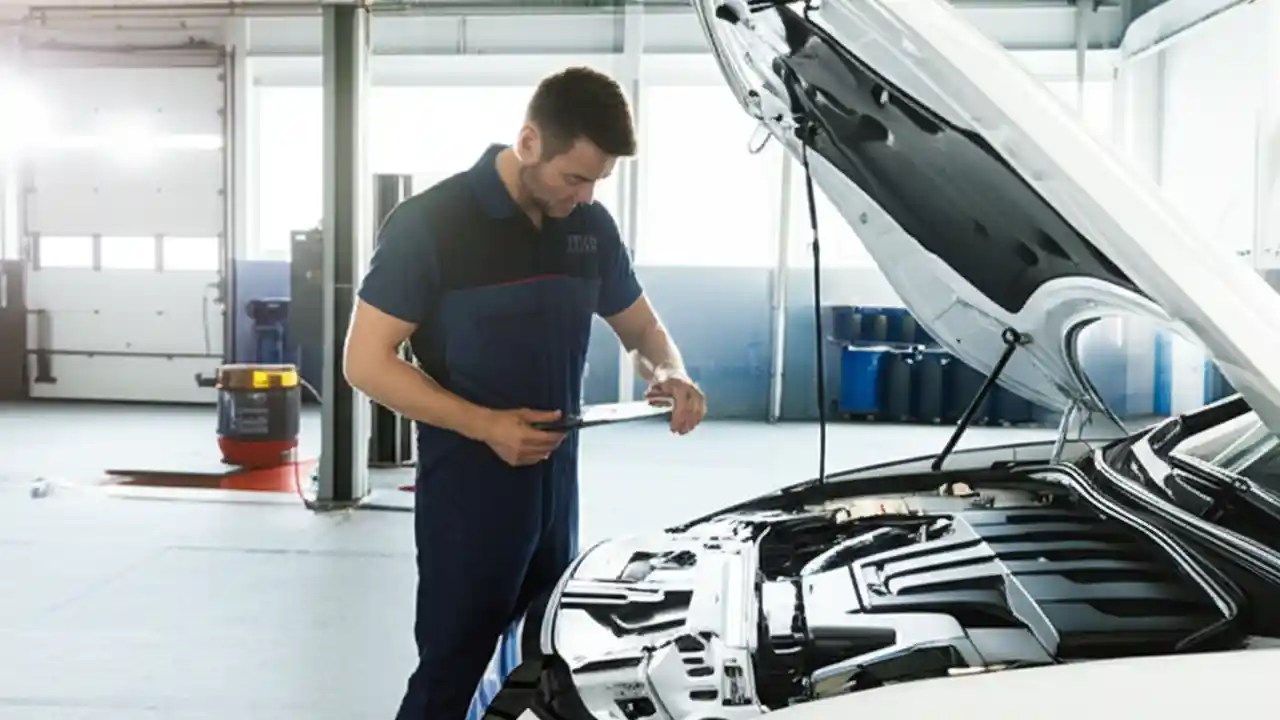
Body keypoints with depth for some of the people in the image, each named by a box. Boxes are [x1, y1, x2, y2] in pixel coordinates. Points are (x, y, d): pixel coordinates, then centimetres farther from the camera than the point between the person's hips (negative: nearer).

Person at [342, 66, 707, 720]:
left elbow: (640, 326, 16)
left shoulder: (592, 227, 4)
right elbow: (366, 362, -14)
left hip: (557, 484, 6)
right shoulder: (430, 223, -14)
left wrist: (669, 375, -8)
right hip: (467, 493, -6)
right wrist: (486, 426, -22)